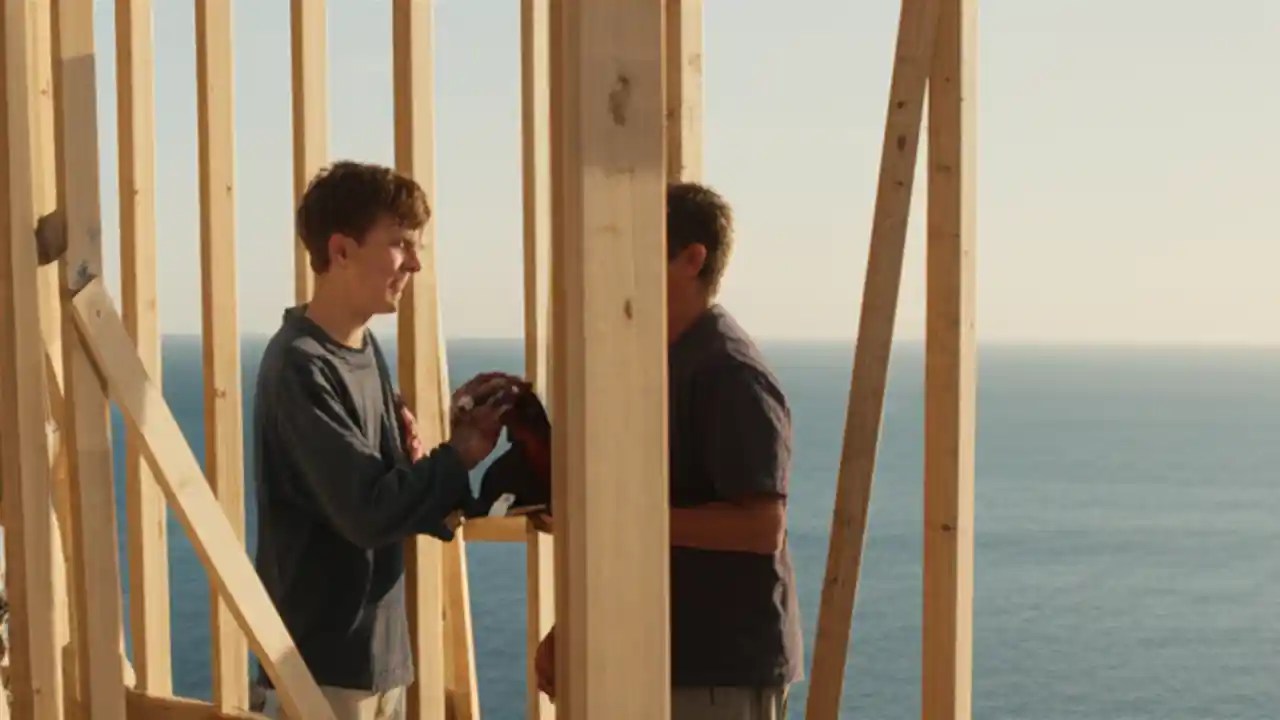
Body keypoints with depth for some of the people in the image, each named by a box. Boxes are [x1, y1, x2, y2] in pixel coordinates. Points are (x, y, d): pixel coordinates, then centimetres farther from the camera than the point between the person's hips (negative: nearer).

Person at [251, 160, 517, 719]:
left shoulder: (367, 349, 9)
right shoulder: (299, 366, -18)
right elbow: (367, 510, -24)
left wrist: (423, 464, -10)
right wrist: (459, 456, -14)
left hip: (380, 653, 8)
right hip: (320, 665, -8)